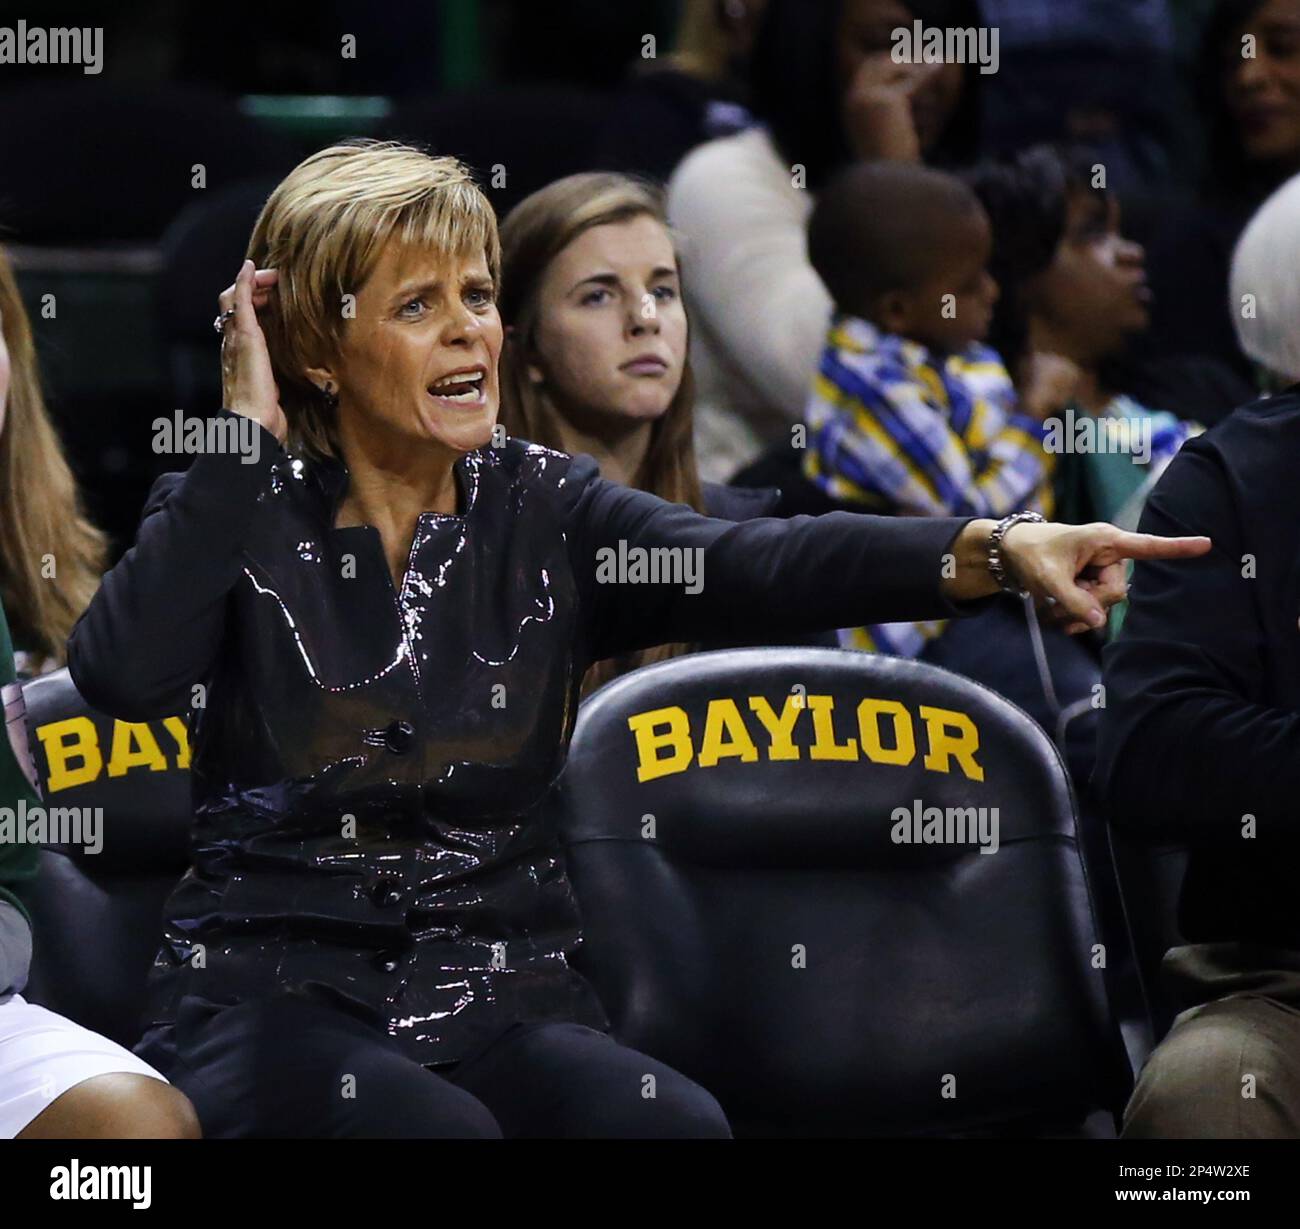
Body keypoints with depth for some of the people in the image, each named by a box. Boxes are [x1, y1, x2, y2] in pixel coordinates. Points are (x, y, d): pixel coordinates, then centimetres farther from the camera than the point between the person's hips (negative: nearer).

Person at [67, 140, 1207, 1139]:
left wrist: (998, 548, -29)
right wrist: (246, 430, -13)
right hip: (277, 991, -3)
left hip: (502, 995, 3)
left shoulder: (545, 510, 6)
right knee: (435, 1129, -34)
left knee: (674, 1124, -27)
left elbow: (761, 563, -12)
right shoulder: (242, 509, 0)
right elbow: (121, 674, -20)